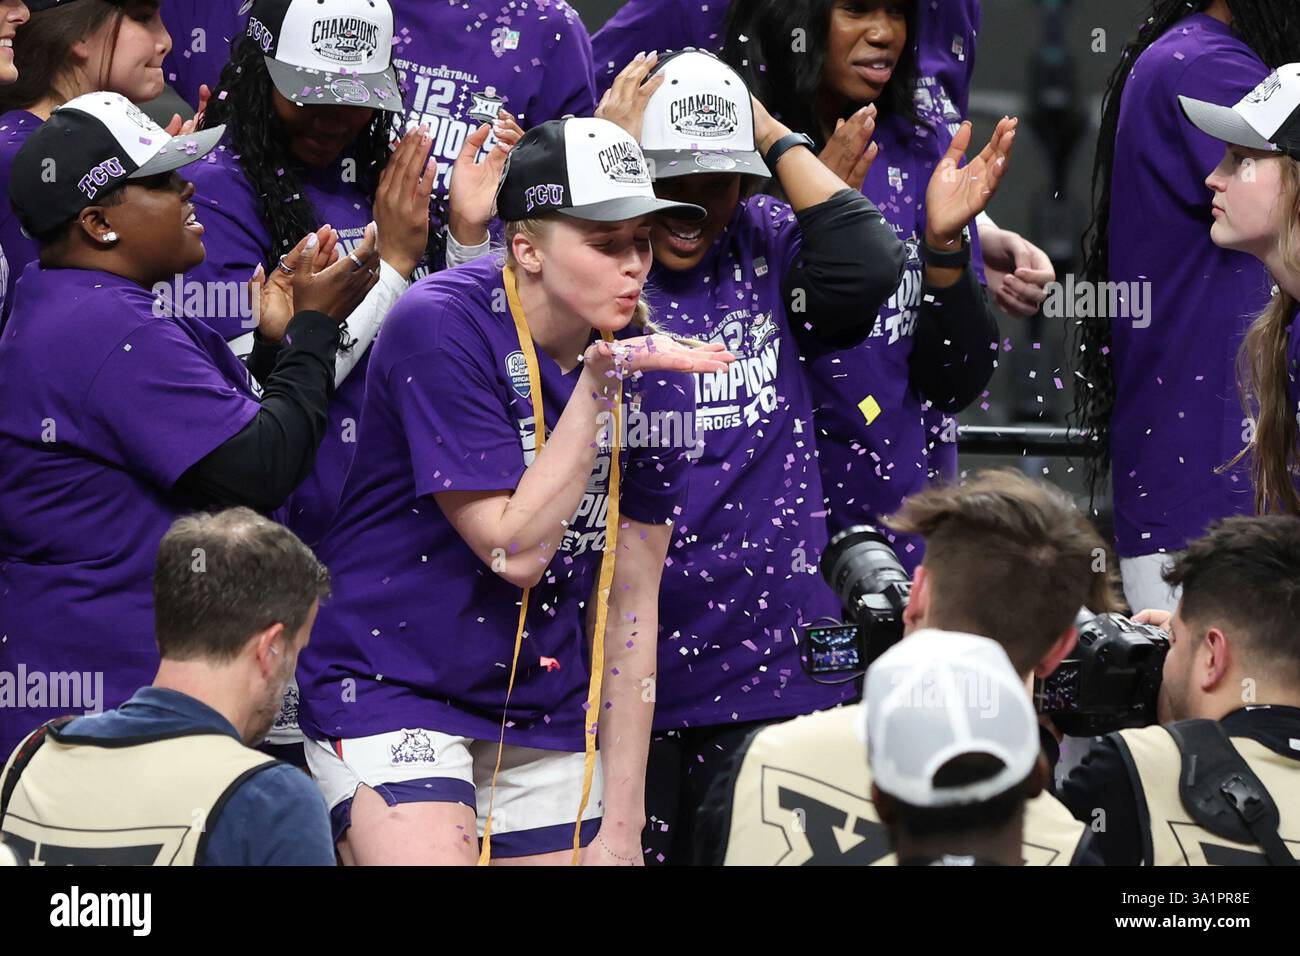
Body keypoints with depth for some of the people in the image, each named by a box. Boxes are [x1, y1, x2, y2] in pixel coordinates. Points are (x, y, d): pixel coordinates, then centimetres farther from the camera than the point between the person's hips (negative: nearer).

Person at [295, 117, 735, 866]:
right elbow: (515, 550, -18)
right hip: (391, 686, -5)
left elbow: (630, 605, 3)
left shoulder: (652, 367, 1)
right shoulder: (440, 328, -15)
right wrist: (598, 383, -22)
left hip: (549, 715, 5)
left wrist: (621, 827, 1)